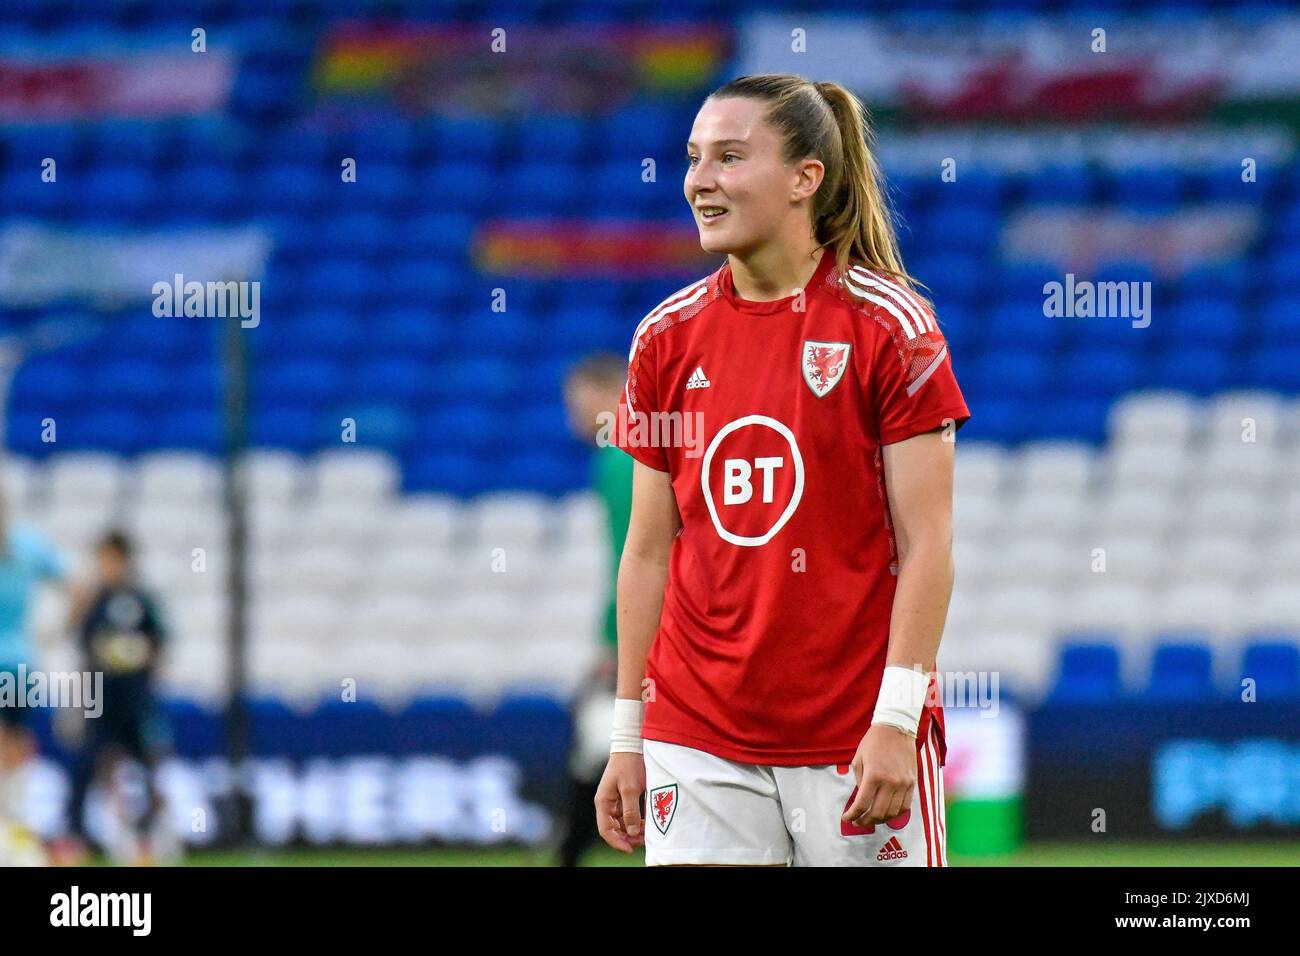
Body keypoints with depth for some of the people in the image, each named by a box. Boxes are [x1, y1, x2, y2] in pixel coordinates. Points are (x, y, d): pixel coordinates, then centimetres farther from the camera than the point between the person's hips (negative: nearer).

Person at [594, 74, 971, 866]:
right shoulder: (667, 338, 8)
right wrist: (628, 738, 9)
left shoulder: (889, 324, -5)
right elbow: (649, 551, 12)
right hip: (698, 737, 3)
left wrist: (896, 720, -15)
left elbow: (927, 543, -7)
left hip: (859, 743, -3)